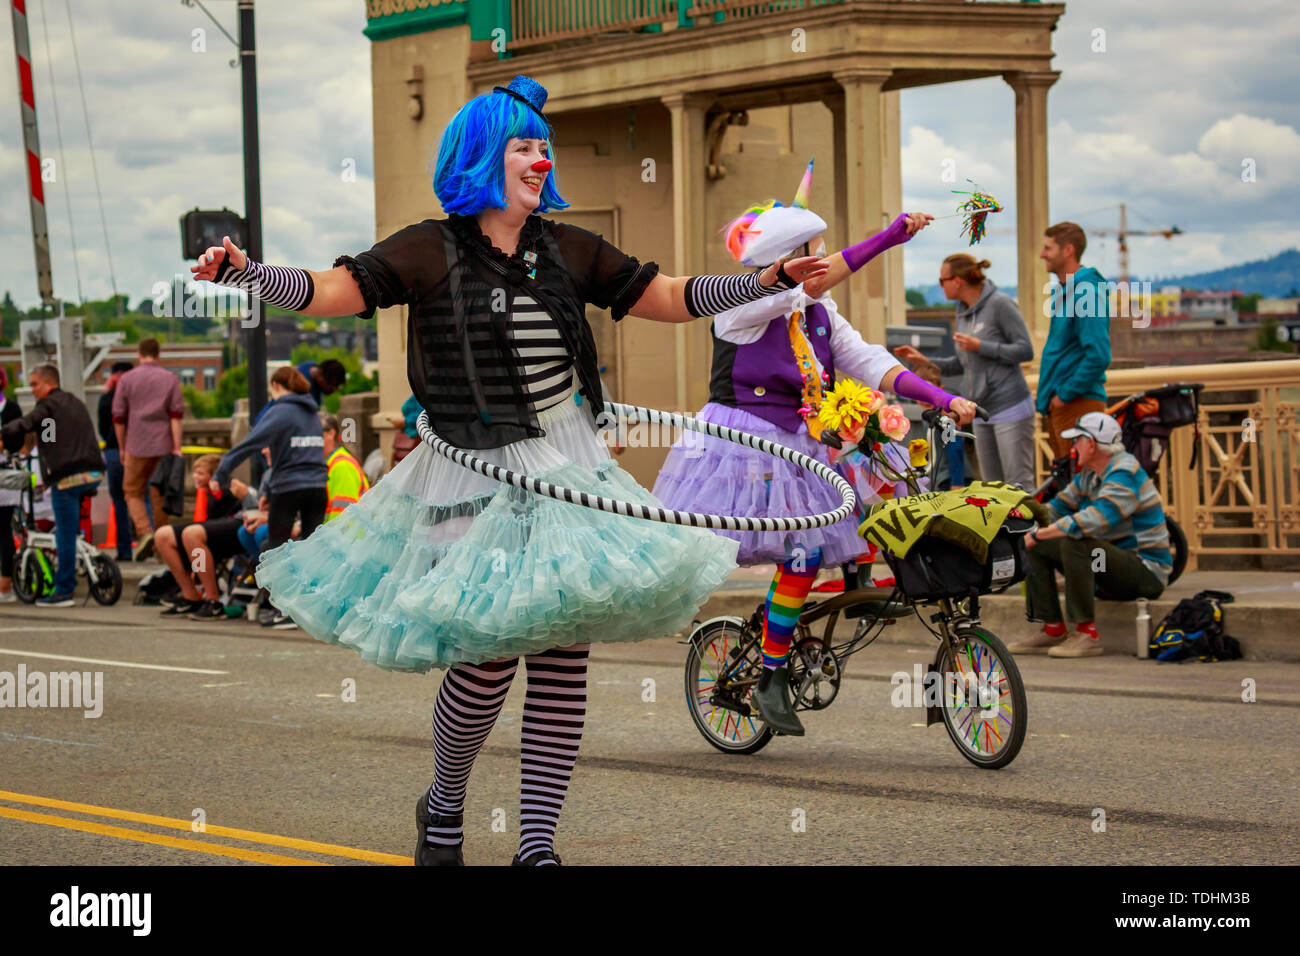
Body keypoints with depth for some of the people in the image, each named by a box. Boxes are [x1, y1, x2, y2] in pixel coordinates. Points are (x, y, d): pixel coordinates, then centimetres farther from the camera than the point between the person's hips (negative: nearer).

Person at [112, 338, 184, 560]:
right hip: (163, 446, 1)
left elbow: (118, 417, 4)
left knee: (133, 492, 7)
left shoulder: (127, 379, 4)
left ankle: (144, 532, -17)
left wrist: (122, 448, 12)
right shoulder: (170, 379, 5)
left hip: (137, 445, -1)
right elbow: (176, 415, -3)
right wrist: (176, 447, -4)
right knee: (160, 495, 9)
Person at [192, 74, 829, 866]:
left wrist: (774, 282, 7)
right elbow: (332, 292, -14)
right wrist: (244, 271, -30)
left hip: (568, 470, 4)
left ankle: (538, 844, 9)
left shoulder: (567, 251, 8)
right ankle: (445, 807, 23)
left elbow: (670, 298, 13)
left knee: (563, 660, 0)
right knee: (488, 659, -7)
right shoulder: (432, 252, -4)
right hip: (477, 477, -4)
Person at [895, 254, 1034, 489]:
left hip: (1010, 407, -8)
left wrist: (980, 347, -17)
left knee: (1019, 483, -7)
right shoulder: (963, 311, 13)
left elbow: (1026, 351, -13)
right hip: (982, 412, 8)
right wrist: (926, 361, 11)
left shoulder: (1000, 304, -10)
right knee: (991, 485, 10)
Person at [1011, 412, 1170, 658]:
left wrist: (1038, 535, -27)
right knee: (1036, 547, 2)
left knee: (1074, 543, -33)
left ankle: (1087, 634, -26)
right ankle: (1053, 630, 0)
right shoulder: (1089, 474, 11)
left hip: (1146, 571, -9)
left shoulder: (1124, 474, -20)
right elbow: (1058, 506, 15)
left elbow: (1092, 521, -33)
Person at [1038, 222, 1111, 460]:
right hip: (1058, 404, 10)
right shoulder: (1064, 292, 16)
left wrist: (1066, 394, -17)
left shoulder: (1086, 293, -16)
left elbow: (1098, 356, -24)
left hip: (1077, 404, -10)